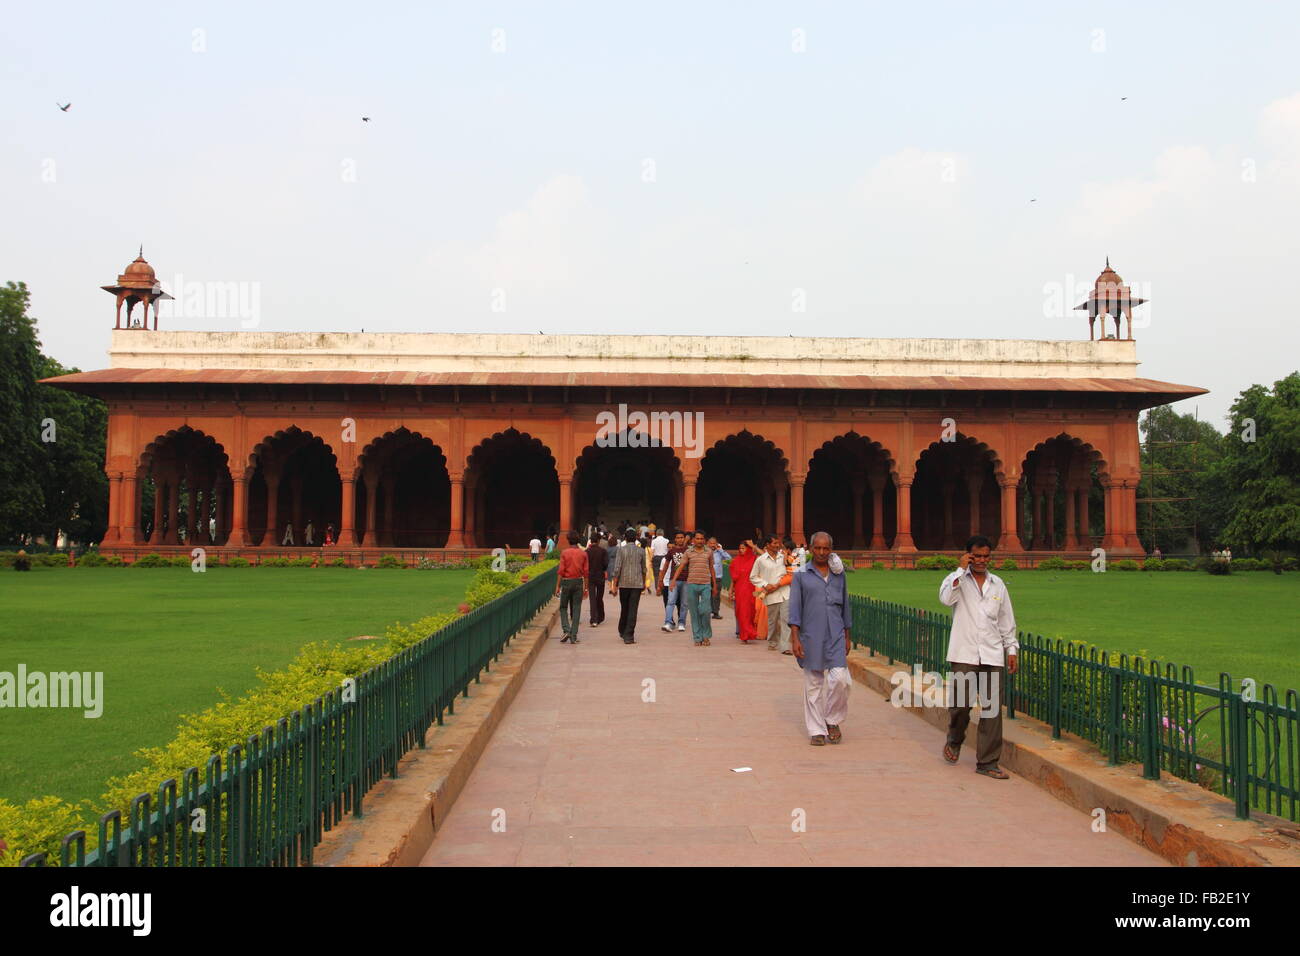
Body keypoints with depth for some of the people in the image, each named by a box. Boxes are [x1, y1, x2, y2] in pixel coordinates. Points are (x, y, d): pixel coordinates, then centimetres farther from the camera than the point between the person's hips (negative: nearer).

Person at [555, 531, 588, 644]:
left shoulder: (564, 553, -6)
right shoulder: (583, 553, 1)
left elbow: (561, 571, -8)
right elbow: (585, 572, 1)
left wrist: (557, 586, -3)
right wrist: (586, 587, 8)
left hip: (566, 582, -2)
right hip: (579, 582, 2)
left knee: (563, 608, 12)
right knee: (576, 609, 5)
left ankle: (566, 630, -5)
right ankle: (573, 636, 4)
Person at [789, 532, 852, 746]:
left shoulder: (839, 574, 10)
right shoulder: (801, 575, 2)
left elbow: (845, 606, 16)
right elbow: (795, 608, -1)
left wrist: (847, 637, 15)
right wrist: (795, 638, -8)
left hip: (836, 636, 2)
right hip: (811, 637, -2)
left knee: (840, 679, -11)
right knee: (813, 684, 4)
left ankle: (832, 721, 12)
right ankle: (817, 730, 14)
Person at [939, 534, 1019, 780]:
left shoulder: (997, 584, 13)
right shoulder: (958, 580, 2)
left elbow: (1006, 620, 18)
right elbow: (946, 598, -20)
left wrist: (1011, 649, 14)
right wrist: (961, 570, -15)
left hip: (992, 655, 3)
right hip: (964, 654, -3)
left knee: (992, 708, -1)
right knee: (960, 703, -5)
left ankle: (987, 762, 6)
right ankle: (954, 741, 26)